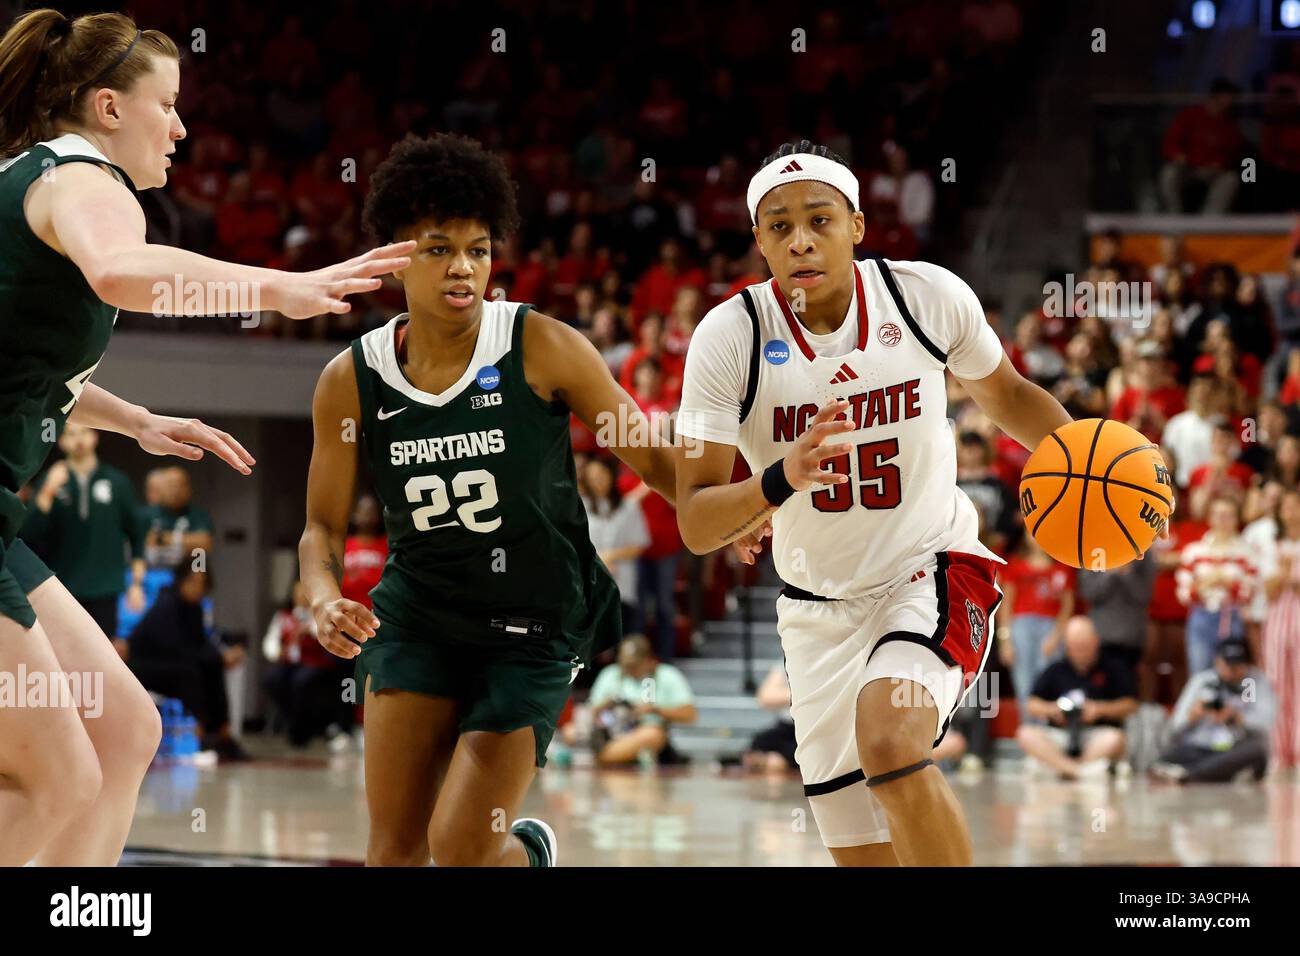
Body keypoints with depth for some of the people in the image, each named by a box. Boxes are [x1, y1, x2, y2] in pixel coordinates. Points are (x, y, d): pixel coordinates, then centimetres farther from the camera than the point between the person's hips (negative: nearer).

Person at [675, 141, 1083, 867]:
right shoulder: (730, 337, -14)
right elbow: (695, 526, -17)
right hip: (822, 609, 2)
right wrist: (781, 480, -36)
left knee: (889, 740, -32)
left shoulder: (929, 295, -11)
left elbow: (1005, 394, 10)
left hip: (935, 570, -2)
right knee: (866, 853, 3)